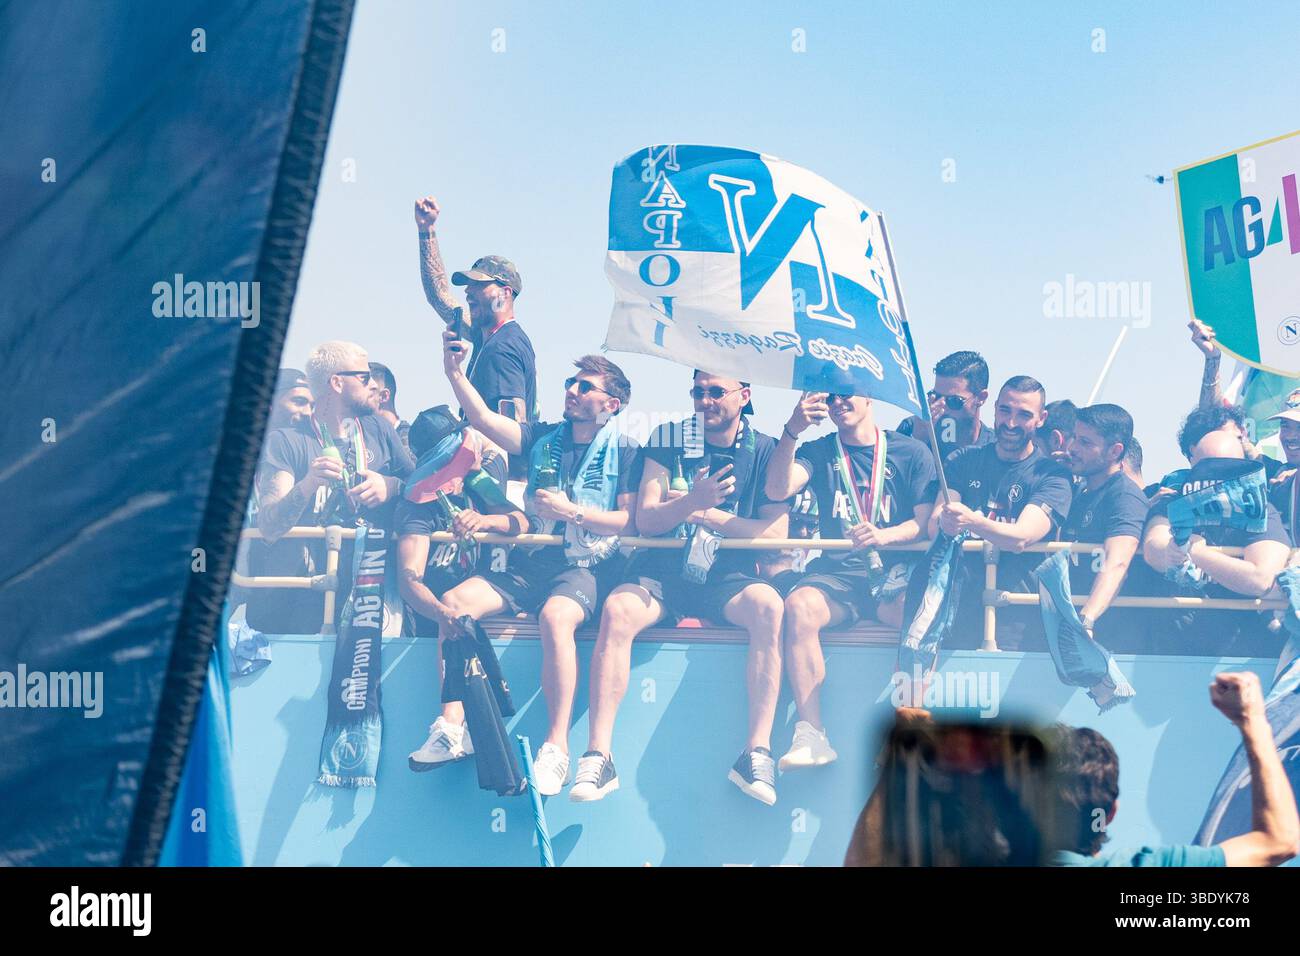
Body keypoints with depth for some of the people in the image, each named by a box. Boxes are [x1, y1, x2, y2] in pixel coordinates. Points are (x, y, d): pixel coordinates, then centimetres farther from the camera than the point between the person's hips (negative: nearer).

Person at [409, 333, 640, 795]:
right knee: (455, 601, -19)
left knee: (555, 615, -37)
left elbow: (631, 521, -6)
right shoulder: (543, 438, 15)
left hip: (586, 569, -5)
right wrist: (455, 373, -10)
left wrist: (570, 511, -13)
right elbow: (484, 419, 2)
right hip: (528, 565, 5)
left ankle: (557, 747, -34)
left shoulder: (625, 451, 3)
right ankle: (452, 730, -19)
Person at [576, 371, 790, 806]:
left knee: (768, 606, -33)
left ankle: (758, 752, -32)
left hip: (728, 574, 0)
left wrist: (707, 515, -7)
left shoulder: (764, 451, 6)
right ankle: (598, 756, -31)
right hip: (663, 569, 1)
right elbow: (645, 520, -1)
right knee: (617, 610, -31)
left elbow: (776, 531, -1)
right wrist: (692, 501, -21)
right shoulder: (669, 439, 7)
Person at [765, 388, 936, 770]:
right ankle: (810, 735, -32)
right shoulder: (818, 452, 14)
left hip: (896, 570, -1)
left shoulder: (912, 452, 10)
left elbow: (926, 523, 2)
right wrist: (791, 432, -19)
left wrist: (883, 536, -19)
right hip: (836, 572, 1)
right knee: (799, 604, -32)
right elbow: (776, 490, -5)